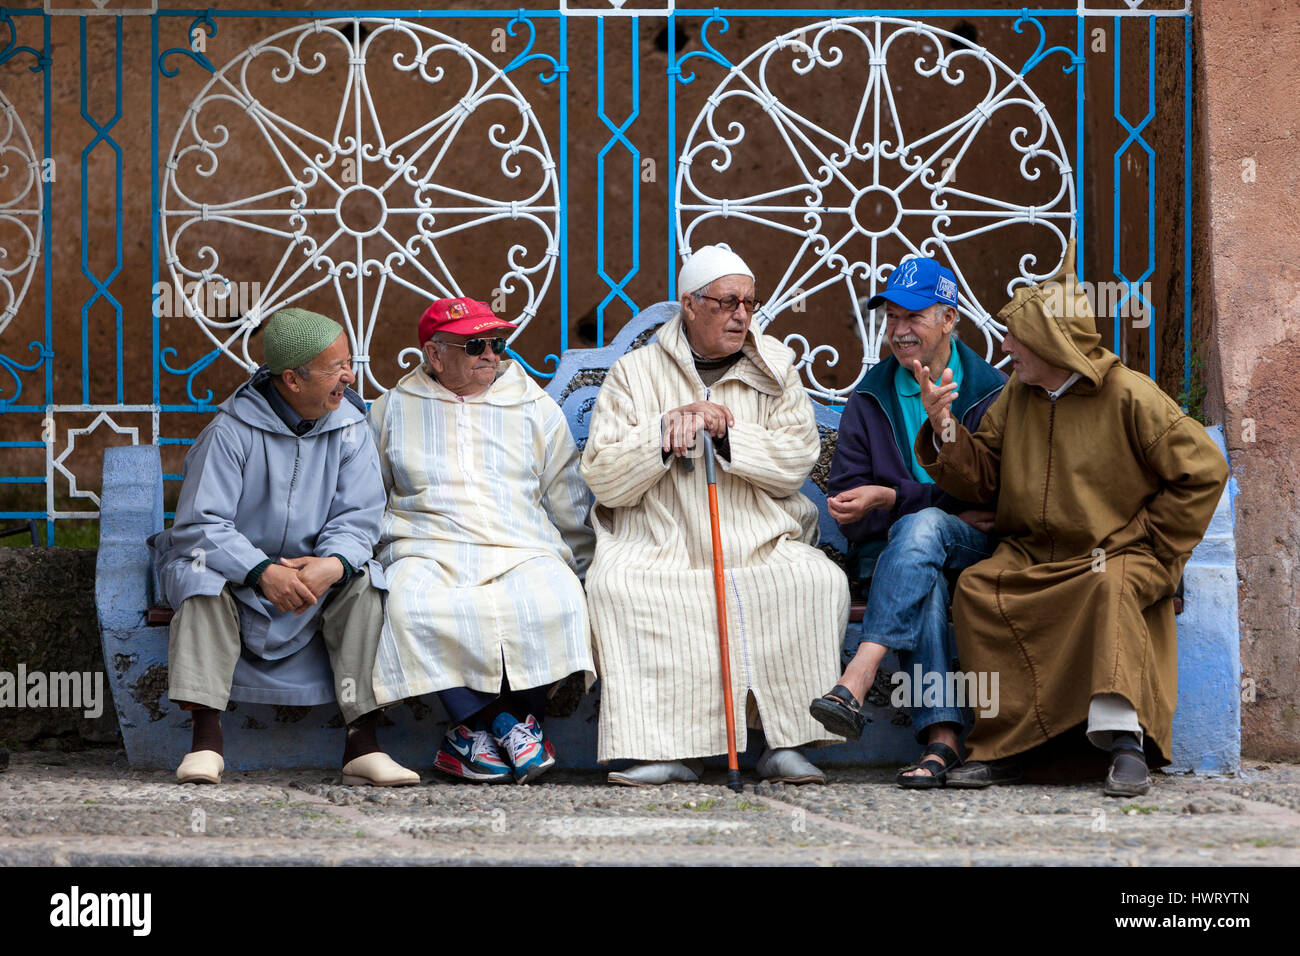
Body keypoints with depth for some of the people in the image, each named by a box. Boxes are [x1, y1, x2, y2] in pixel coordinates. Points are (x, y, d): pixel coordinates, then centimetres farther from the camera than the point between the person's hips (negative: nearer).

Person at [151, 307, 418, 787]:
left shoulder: (349, 428, -3)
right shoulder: (231, 431, -15)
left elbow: (357, 516, -8)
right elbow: (202, 523, -20)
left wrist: (334, 563, -31)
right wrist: (263, 572, -35)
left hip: (315, 570, 3)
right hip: (235, 566, -3)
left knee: (362, 582, -25)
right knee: (203, 580, -34)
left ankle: (362, 744, -27)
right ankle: (206, 739, -36)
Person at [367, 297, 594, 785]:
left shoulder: (536, 409, 17)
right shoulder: (392, 410, 16)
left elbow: (569, 506, 22)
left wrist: (583, 570, 15)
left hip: (523, 552, 1)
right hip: (428, 550, 0)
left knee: (554, 602, -34)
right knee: (414, 604, -36)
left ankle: (472, 731, -17)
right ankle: (510, 725, -26)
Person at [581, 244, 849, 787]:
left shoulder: (774, 368, 12)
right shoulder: (635, 373, 8)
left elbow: (797, 459, 0)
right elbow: (603, 478, 0)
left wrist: (726, 433, -11)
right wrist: (668, 430, -12)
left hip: (761, 547, 1)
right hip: (661, 549, -1)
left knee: (819, 581, -29)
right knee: (613, 586, -32)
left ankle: (785, 743, -23)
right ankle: (667, 749, -29)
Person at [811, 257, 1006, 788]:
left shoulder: (990, 392, 5)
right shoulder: (870, 399, 12)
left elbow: (988, 495, -6)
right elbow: (848, 513, 3)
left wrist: (890, 499, -16)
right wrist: (954, 513, -10)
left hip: (976, 546, -2)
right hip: (890, 551, 2)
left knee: (920, 530, -37)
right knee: (923, 584, -36)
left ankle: (855, 683, -49)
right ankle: (941, 736, -49)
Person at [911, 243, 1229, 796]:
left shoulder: (1129, 397, -7)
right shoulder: (1017, 396, 10)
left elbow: (1203, 472, -5)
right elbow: (981, 476, 12)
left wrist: (1145, 543, -7)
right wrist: (943, 430, -6)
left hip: (1118, 554, -4)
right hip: (1031, 556, 5)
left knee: (1110, 586, -39)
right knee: (976, 589, -25)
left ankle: (1124, 743, -37)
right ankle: (999, 750, -24)